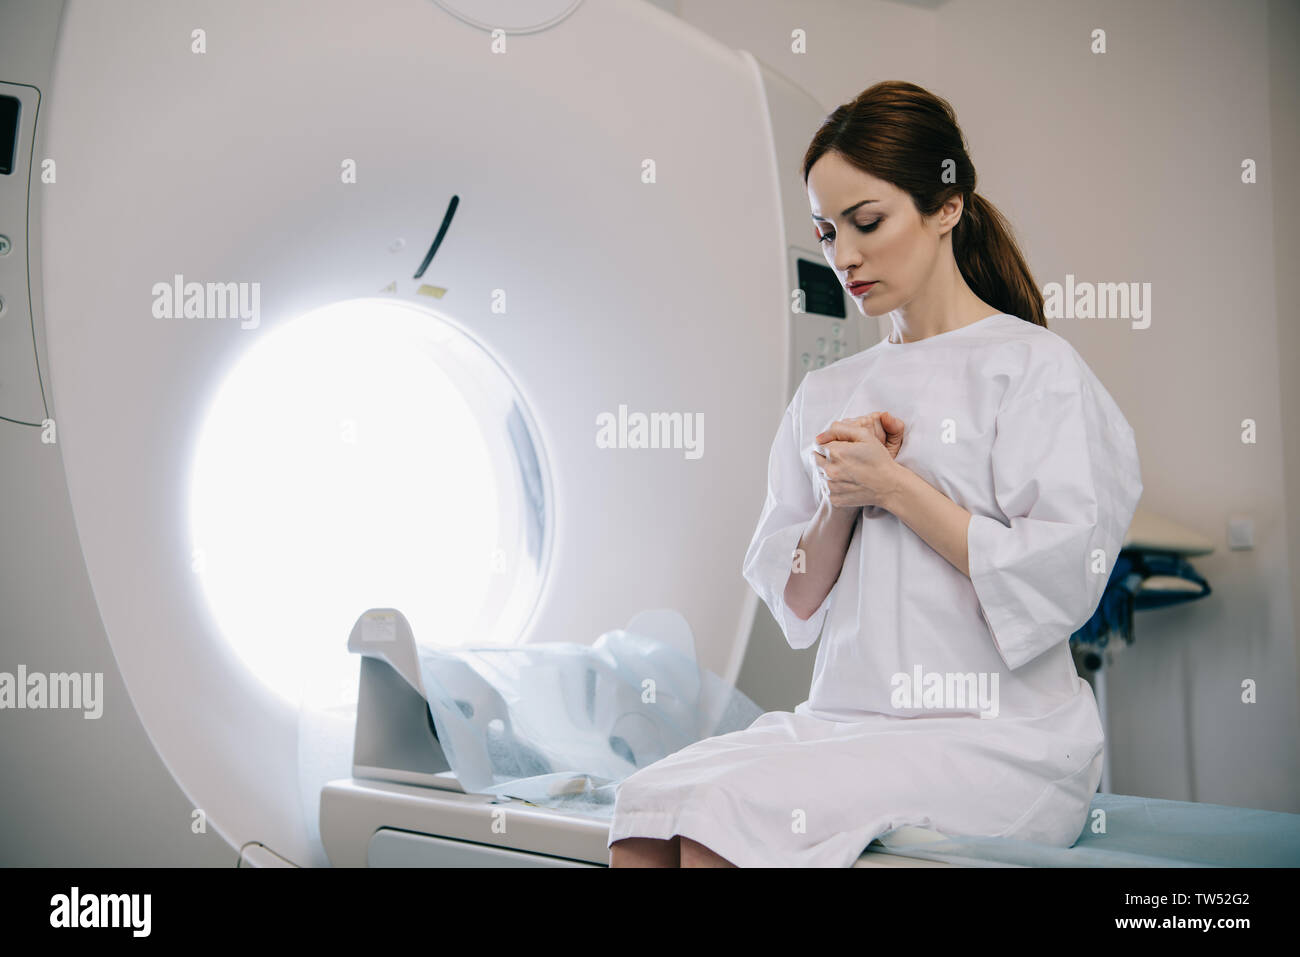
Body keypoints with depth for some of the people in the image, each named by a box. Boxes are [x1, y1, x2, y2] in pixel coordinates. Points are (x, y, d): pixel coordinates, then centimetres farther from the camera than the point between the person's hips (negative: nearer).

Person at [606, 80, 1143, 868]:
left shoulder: (1036, 366, 0)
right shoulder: (828, 395, 16)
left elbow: (1058, 582, -11)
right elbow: (796, 602, 14)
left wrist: (893, 486, -7)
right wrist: (839, 503, -5)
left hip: (998, 736, -5)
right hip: (847, 716, 5)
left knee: (734, 809, -27)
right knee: (647, 807, -21)